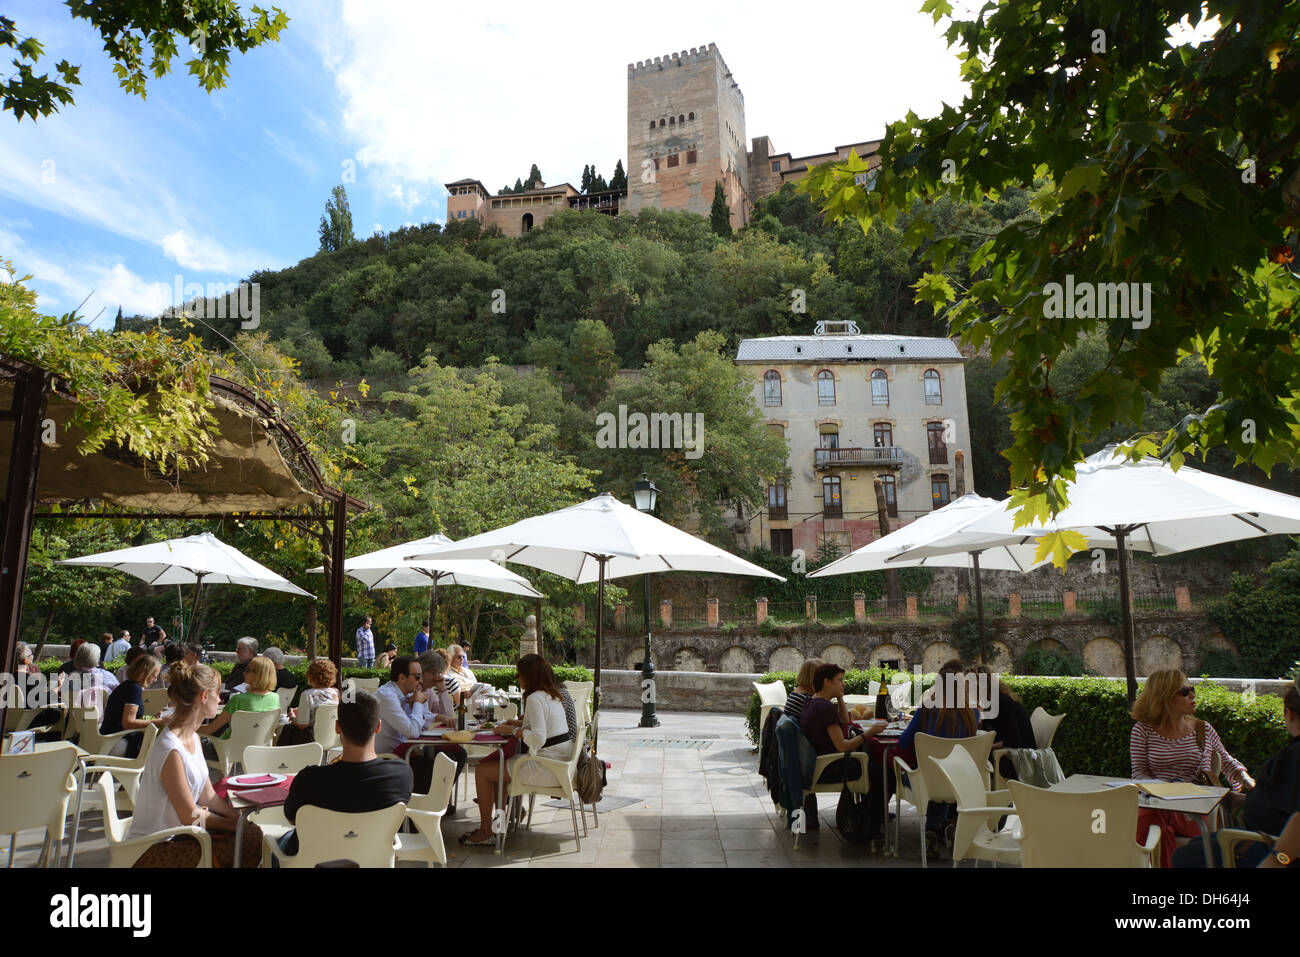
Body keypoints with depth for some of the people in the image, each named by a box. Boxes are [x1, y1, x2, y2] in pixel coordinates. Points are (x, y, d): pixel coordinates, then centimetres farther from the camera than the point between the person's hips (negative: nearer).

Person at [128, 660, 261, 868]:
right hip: (155, 850, -9)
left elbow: (208, 796, 9)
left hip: (179, 829, 9)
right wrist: (236, 825, -8)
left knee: (251, 832, -5)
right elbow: (190, 817, -19)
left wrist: (242, 819, -2)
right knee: (249, 842, -18)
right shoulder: (171, 750, -25)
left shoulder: (193, 738, 6)